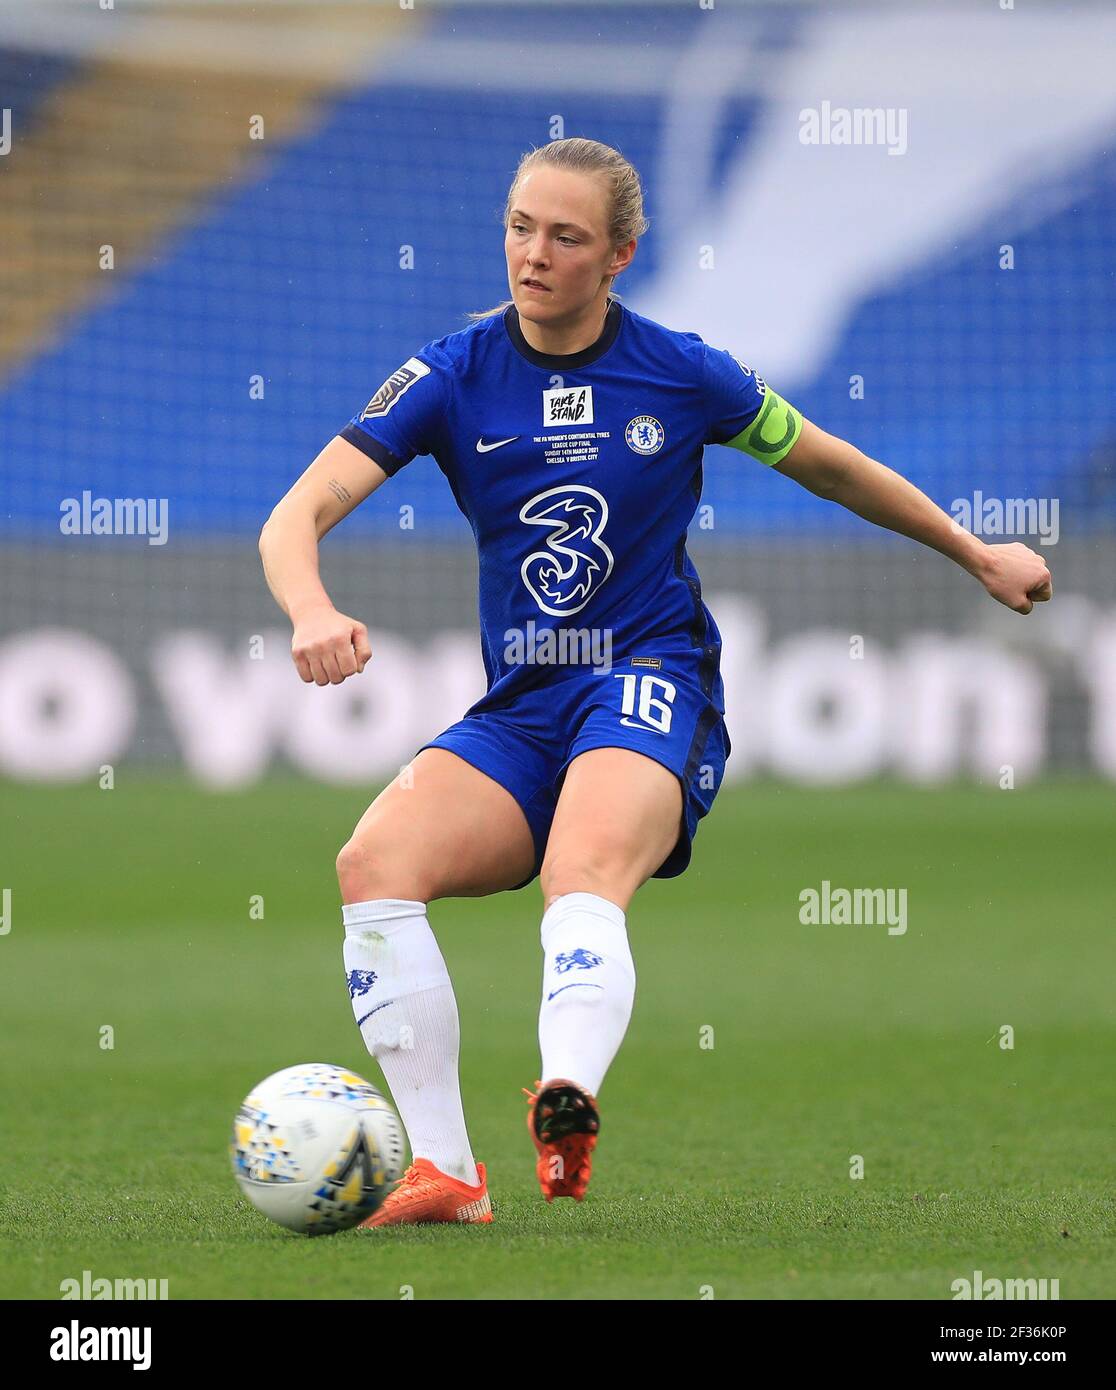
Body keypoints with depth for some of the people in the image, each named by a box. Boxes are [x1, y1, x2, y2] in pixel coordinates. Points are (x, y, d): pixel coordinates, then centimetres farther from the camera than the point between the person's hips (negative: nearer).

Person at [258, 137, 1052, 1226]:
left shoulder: (680, 375, 1)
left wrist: (979, 558, 29)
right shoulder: (455, 373, 1)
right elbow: (295, 517, -7)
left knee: (584, 877, -36)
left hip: (650, 683, -3)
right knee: (374, 860, -24)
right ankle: (443, 1170, -24)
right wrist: (312, 613, -30)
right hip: (518, 711, 3)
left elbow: (833, 469, 19)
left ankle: (566, 1104, -63)